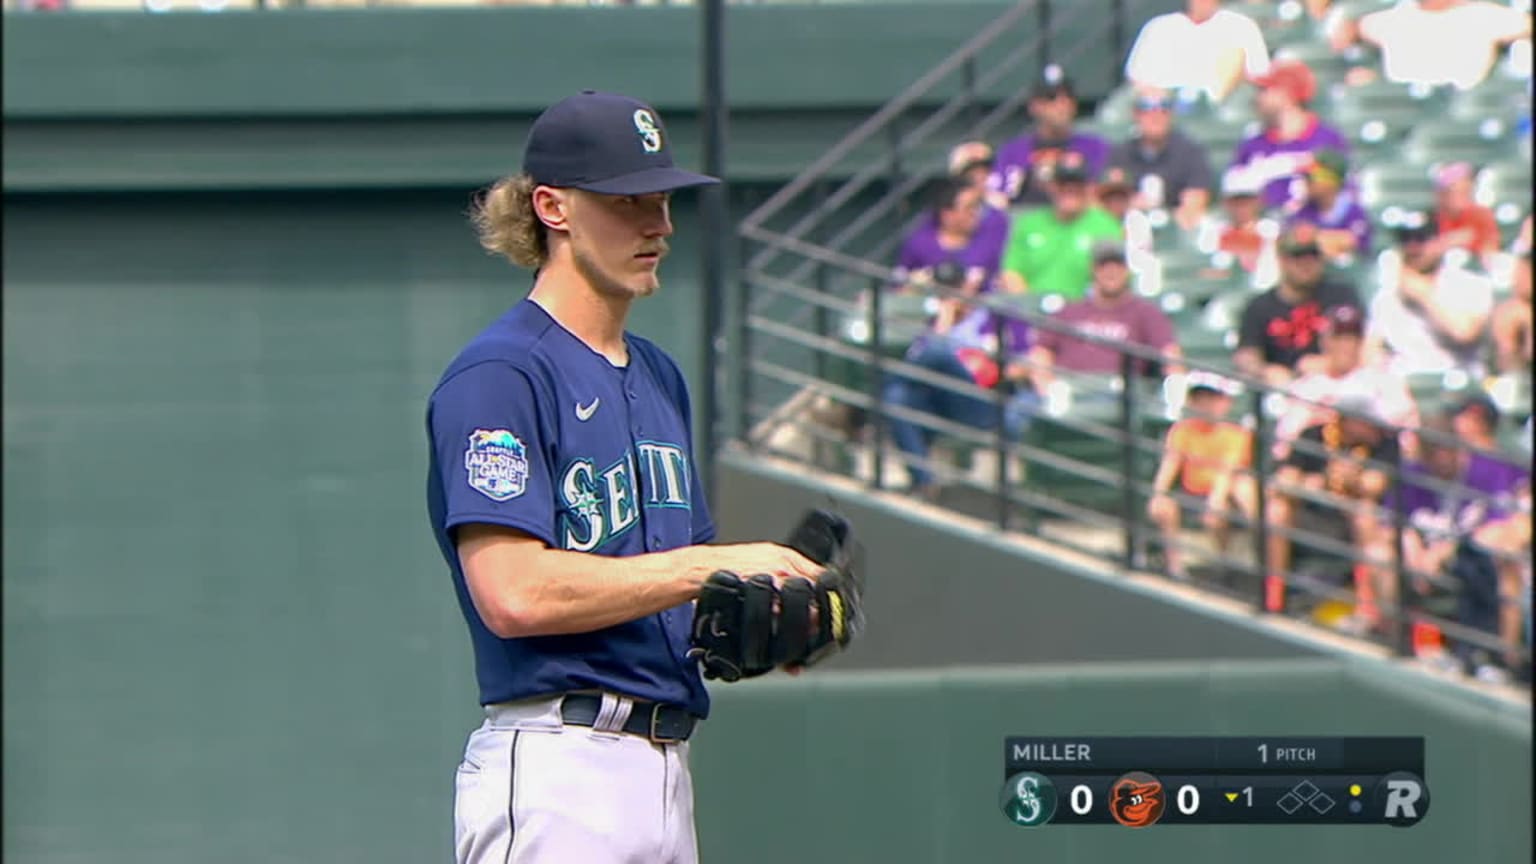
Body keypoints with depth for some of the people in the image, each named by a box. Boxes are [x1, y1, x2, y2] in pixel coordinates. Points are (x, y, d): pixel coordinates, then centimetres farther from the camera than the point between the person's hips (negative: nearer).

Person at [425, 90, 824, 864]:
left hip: (666, 768, 9)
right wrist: (713, 565, -14)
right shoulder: (499, 374, -9)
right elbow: (514, 593, -20)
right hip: (555, 775, -9)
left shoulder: (658, 378, 20)